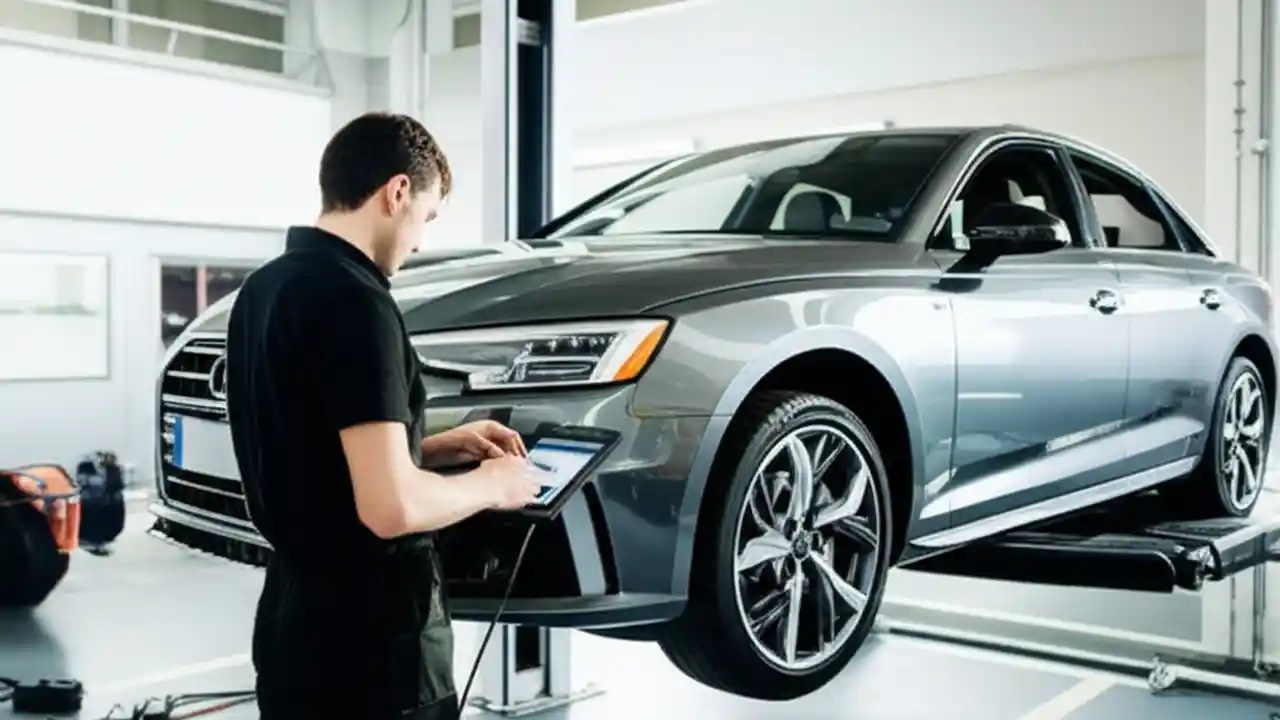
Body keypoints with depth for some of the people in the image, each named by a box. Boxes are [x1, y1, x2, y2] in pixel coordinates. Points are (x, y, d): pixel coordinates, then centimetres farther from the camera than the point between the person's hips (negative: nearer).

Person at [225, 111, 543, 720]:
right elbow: (391, 506, -27)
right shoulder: (353, 300, -21)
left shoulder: (262, 289, 8)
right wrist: (489, 485, -9)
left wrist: (441, 447, 14)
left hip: (294, 626, 9)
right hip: (369, 641, -9)